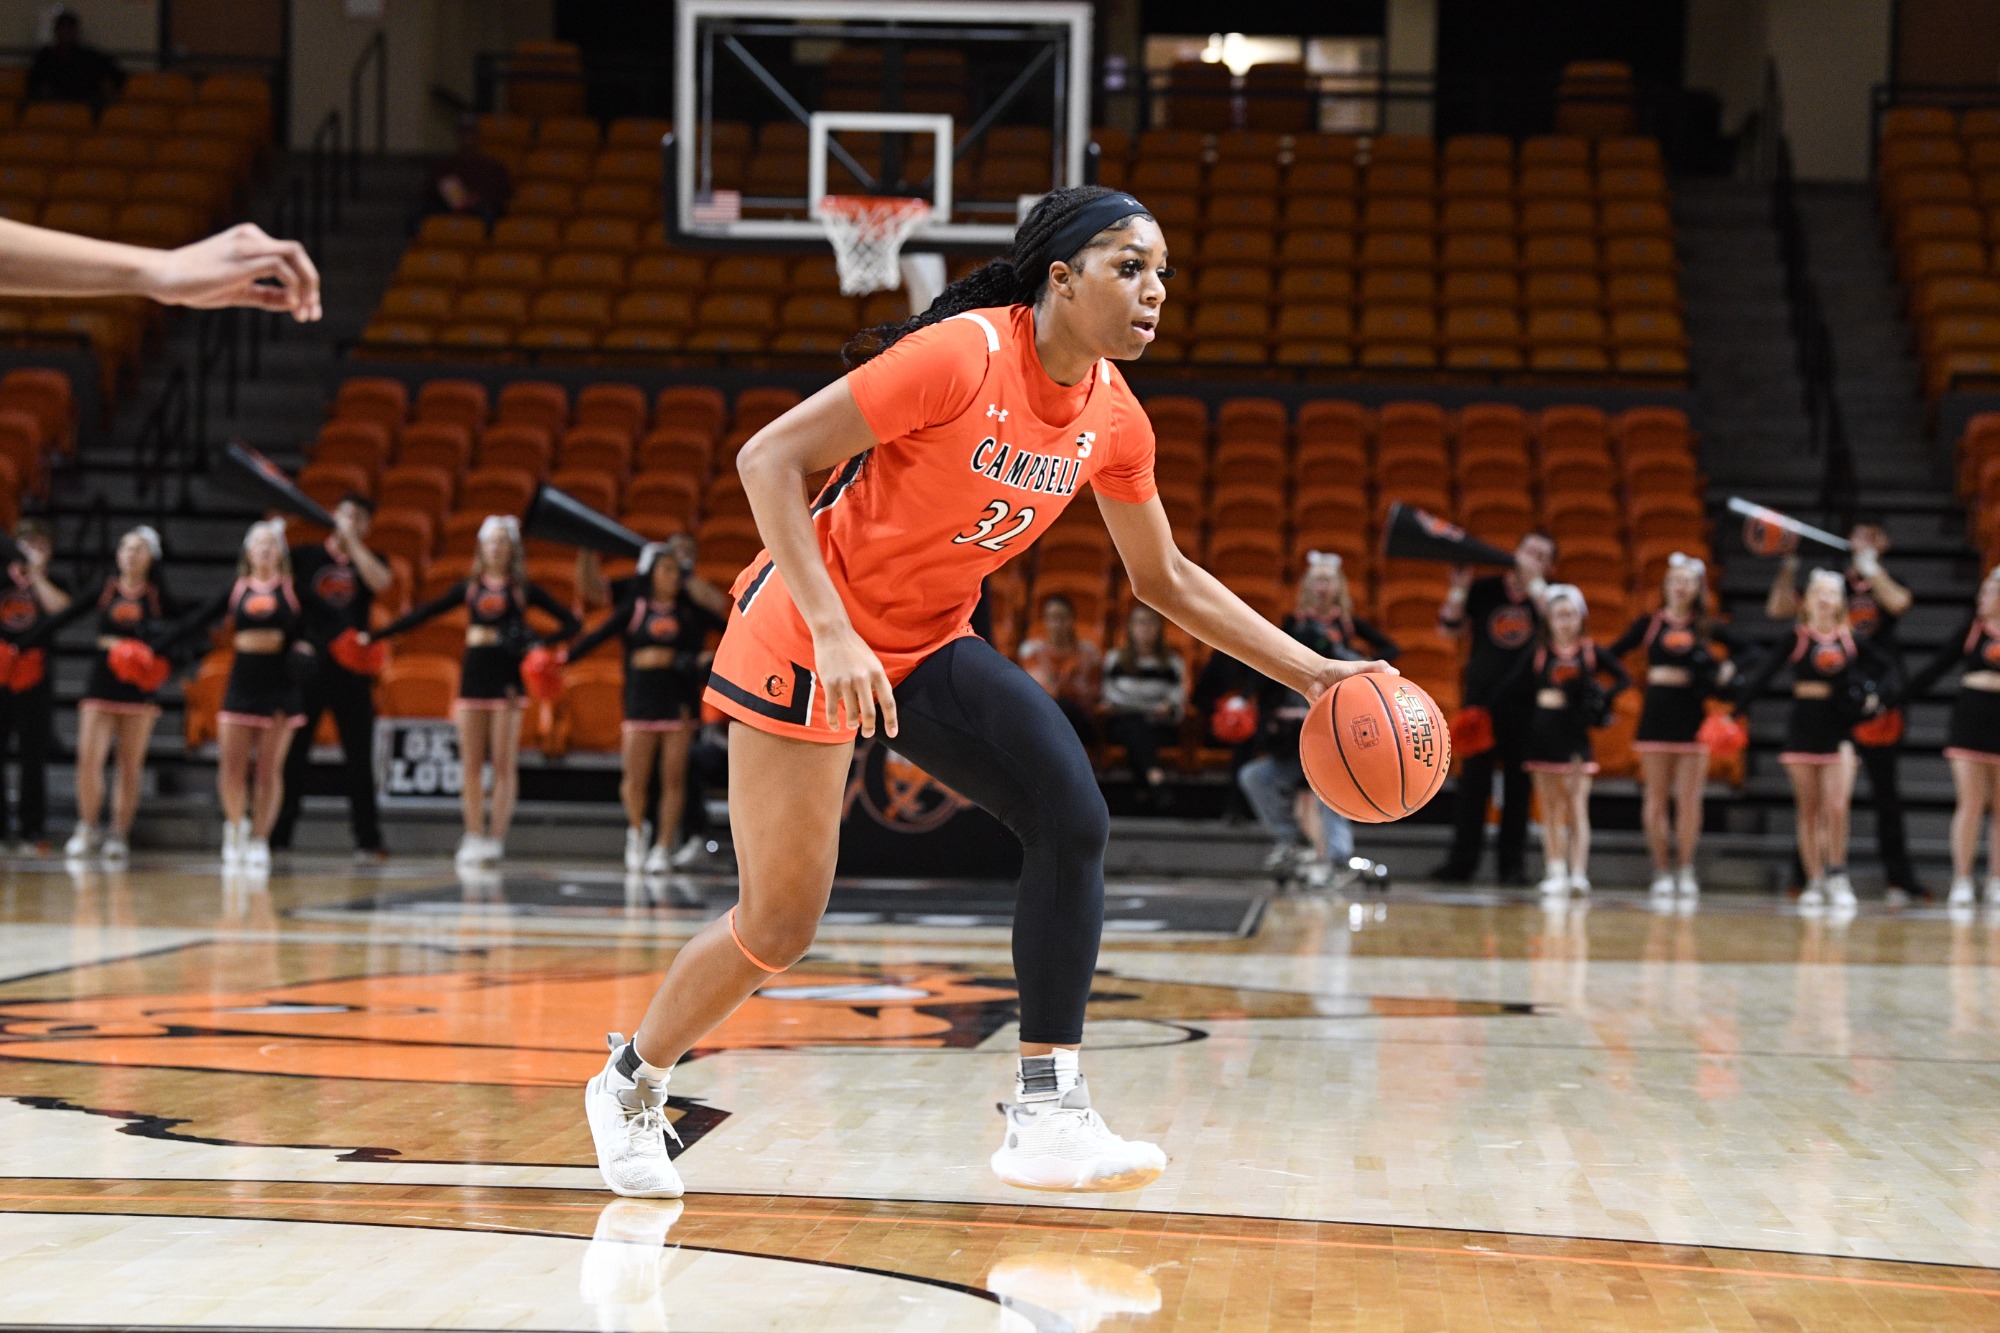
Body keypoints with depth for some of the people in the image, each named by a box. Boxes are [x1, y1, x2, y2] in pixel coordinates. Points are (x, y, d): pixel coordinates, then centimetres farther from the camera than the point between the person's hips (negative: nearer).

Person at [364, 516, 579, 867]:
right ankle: (474, 838, 4)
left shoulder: (523, 589, 4)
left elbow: (570, 623, 3)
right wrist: (376, 636, 8)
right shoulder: (469, 587, 11)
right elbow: (424, 614, 11)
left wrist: (541, 643, -15)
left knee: (504, 764, -4)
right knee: (471, 764, 0)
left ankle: (496, 838, -3)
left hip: (507, 678, -2)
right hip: (473, 676, 2)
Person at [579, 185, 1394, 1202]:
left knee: (1071, 813, -17)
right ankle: (631, 1082, 28)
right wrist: (832, 632, -32)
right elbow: (769, 458, -25)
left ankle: (1046, 1116, -14)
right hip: (806, 636, -6)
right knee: (779, 926, -1)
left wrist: (1309, 673, 4)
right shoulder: (963, 355, -24)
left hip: (928, 649, 6)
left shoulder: (1112, 418, -3)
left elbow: (1166, 579, 11)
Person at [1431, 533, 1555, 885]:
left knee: (1518, 786, 3)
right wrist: (1459, 589, -6)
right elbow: (1449, 628, 8)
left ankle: (1513, 865, 7)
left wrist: (1533, 581, -16)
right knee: (1472, 783, 0)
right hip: (1481, 700, 1)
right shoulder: (1485, 589, 7)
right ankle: (1461, 861, 3)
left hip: (1524, 707, -1)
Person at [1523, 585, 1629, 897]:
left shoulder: (1590, 652, 1)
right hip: (1543, 734, 2)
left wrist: (1603, 699, -10)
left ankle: (1579, 873, -13)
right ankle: (1556, 874, 11)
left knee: (1577, 806, -7)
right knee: (1551, 809, 6)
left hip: (1576, 735, -2)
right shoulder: (1539, 652, 3)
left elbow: (1624, 680, 4)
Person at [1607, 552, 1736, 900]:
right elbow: (1611, 655, 3)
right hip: (1657, 713, 0)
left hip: (1693, 714, 0)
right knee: (1657, 798, 2)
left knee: (1689, 798, 0)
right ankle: (1662, 871, 9)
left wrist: (1728, 670, -9)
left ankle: (1686, 870, 8)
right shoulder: (1648, 624, 5)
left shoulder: (1706, 628, 5)